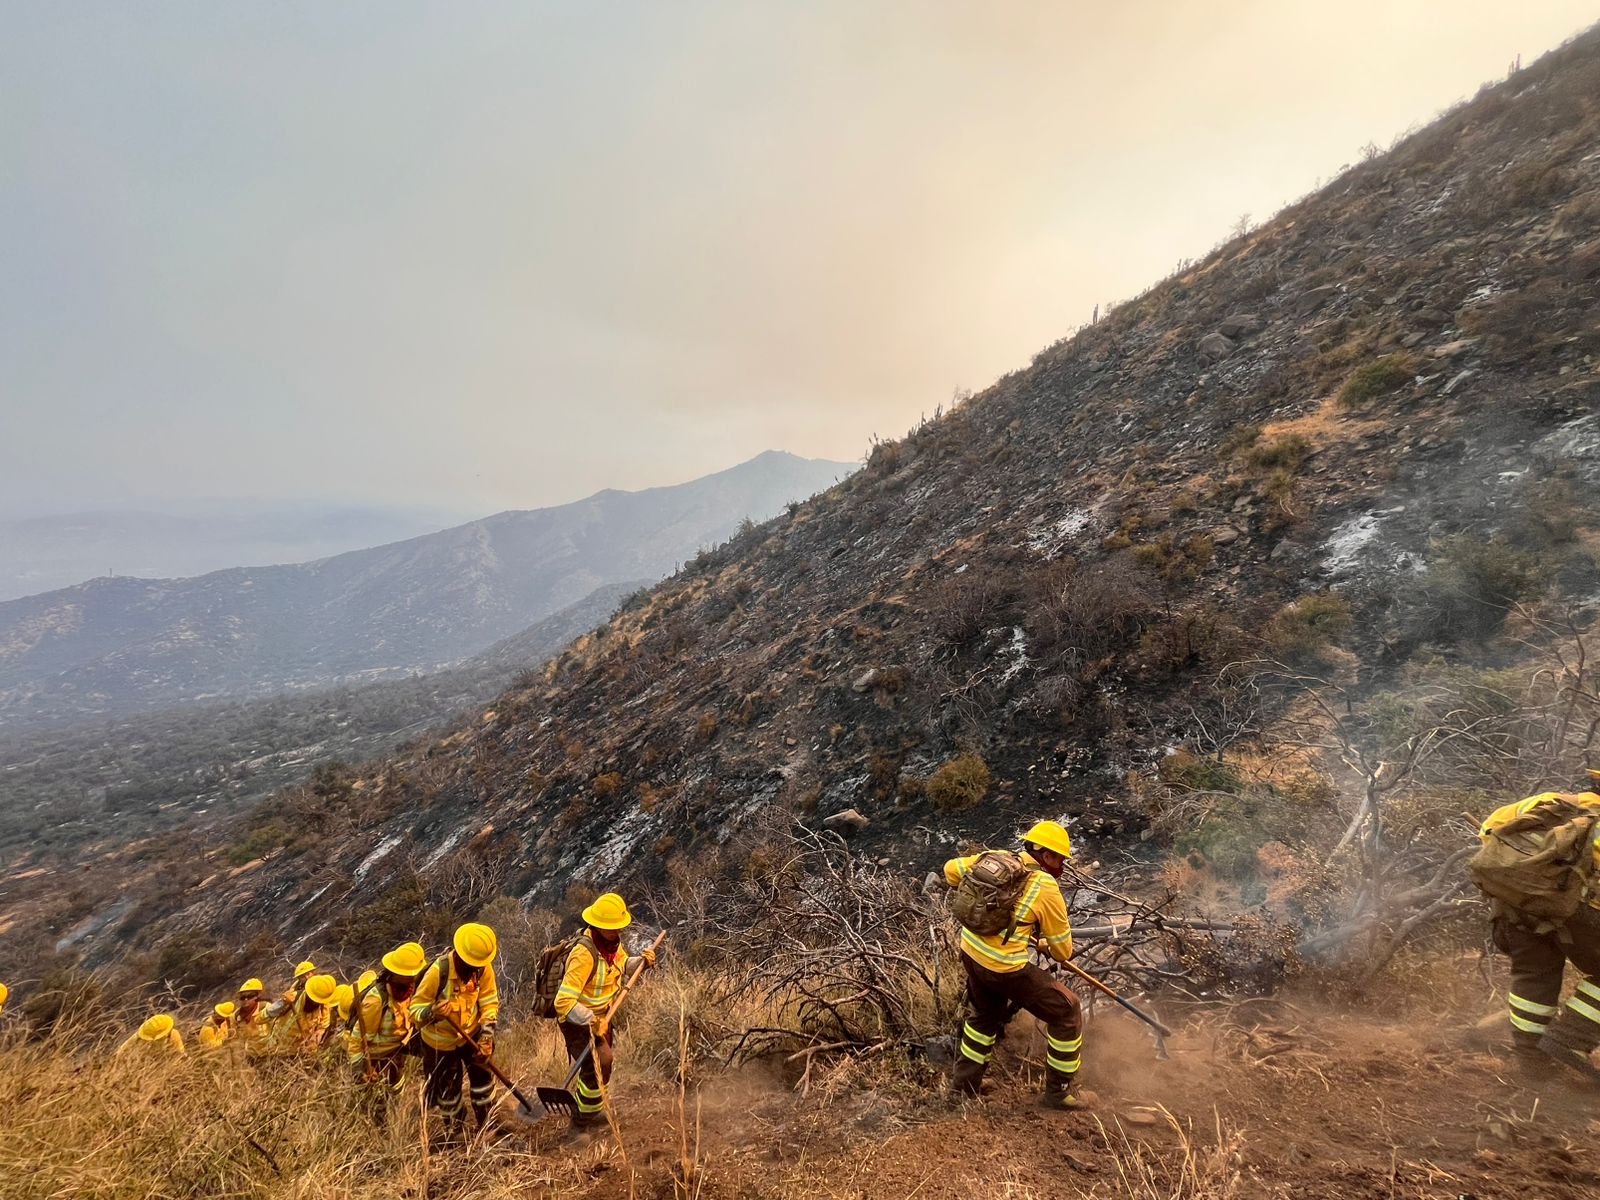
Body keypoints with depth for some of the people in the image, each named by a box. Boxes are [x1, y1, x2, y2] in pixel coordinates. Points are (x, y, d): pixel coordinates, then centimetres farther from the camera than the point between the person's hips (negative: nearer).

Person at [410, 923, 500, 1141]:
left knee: (483, 1077, 8)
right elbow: (415, 1009, -25)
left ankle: (487, 1124, 31)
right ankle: (456, 1133, 39)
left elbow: (490, 1001, -8)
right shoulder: (438, 971, -32)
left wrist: (487, 1031, -19)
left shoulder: (483, 968, -19)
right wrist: (432, 1013, -45)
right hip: (441, 1041, -3)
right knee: (448, 1091, 14)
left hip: (472, 1033, 3)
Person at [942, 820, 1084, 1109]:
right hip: (1006, 968, -7)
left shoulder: (994, 857, 1)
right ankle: (1058, 1092, 22)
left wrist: (974, 897, 23)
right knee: (1066, 1012, 12)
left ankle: (965, 1081, 43)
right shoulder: (1046, 888, -13)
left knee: (985, 1014, 32)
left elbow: (951, 869, 9)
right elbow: (1062, 949, -3)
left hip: (970, 953, 7)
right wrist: (1059, 954, 20)